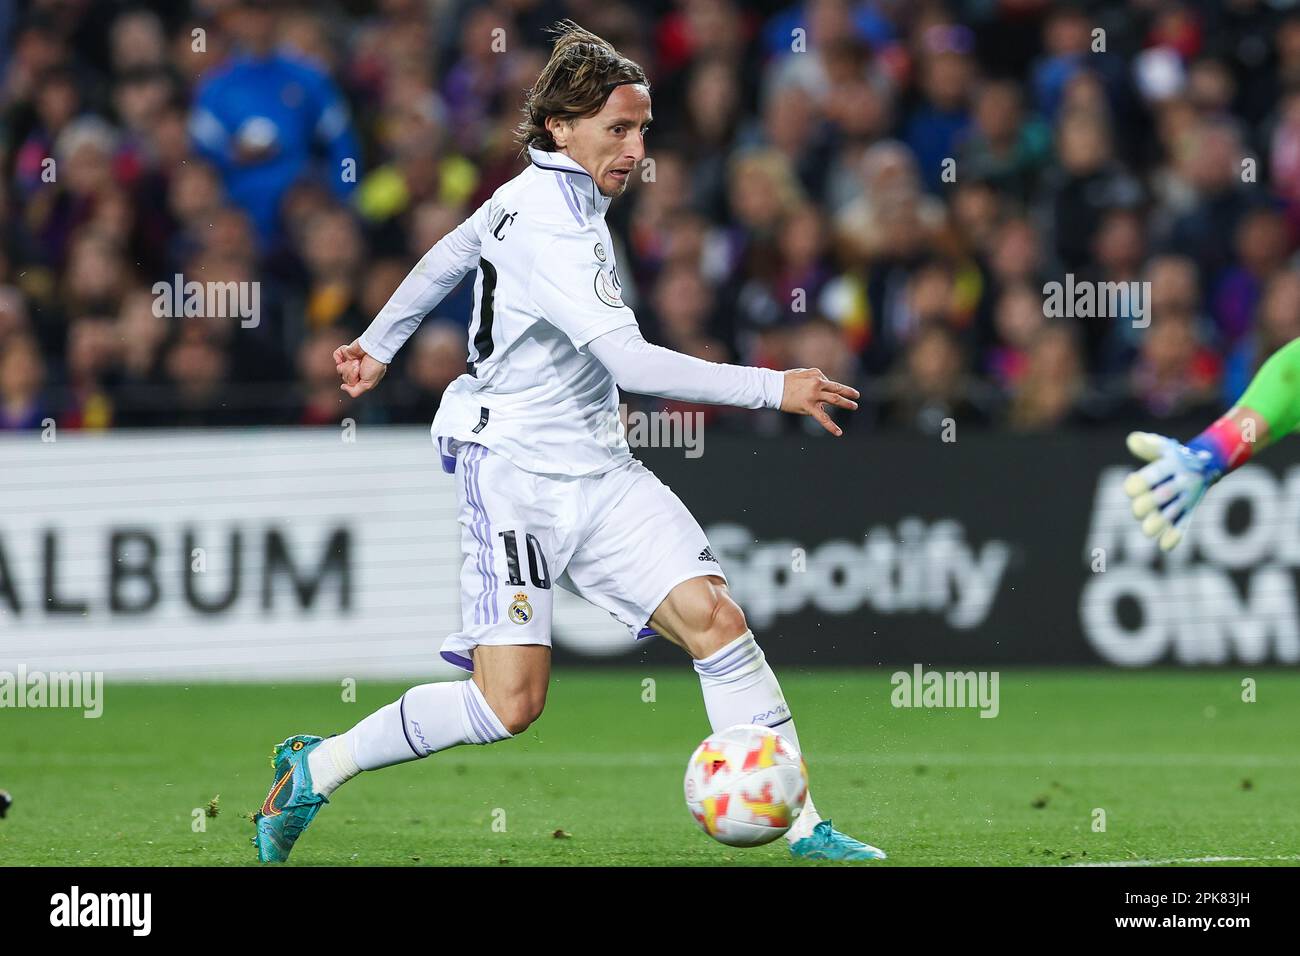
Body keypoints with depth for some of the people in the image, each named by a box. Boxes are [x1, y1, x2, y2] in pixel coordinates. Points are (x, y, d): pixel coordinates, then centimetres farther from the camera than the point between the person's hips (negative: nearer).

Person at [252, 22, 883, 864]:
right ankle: (318, 768, 8)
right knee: (509, 702, -13)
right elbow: (634, 363, -29)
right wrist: (775, 388, -29)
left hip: (599, 473, 9)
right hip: (518, 471, -9)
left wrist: (380, 344, 42)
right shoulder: (551, 230, -21)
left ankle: (802, 828, -10)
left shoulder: (537, 195, 9)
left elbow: (450, 254, 27)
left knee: (715, 617, -9)